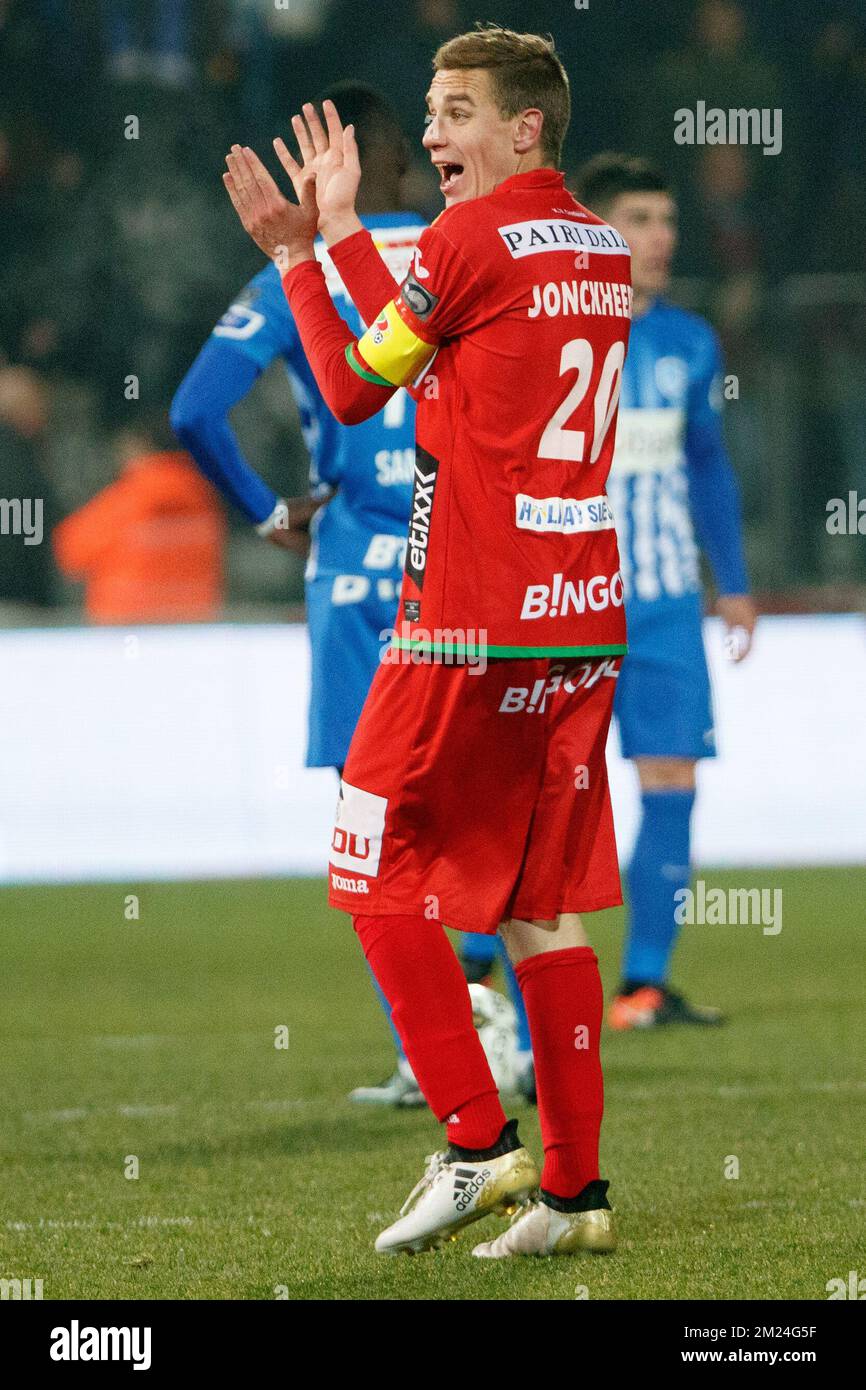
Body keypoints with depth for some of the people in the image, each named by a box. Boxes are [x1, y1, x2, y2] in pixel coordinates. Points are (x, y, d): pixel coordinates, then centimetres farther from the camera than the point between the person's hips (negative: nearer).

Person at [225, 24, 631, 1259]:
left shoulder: (472, 240, -11)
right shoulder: (603, 251, 13)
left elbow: (353, 390, 1)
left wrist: (298, 256, 11)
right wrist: (341, 234, 21)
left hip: (470, 624, -8)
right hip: (583, 620, 8)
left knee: (382, 873, 2)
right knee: (540, 906, 9)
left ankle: (478, 1143, -4)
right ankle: (573, 1188, 7)